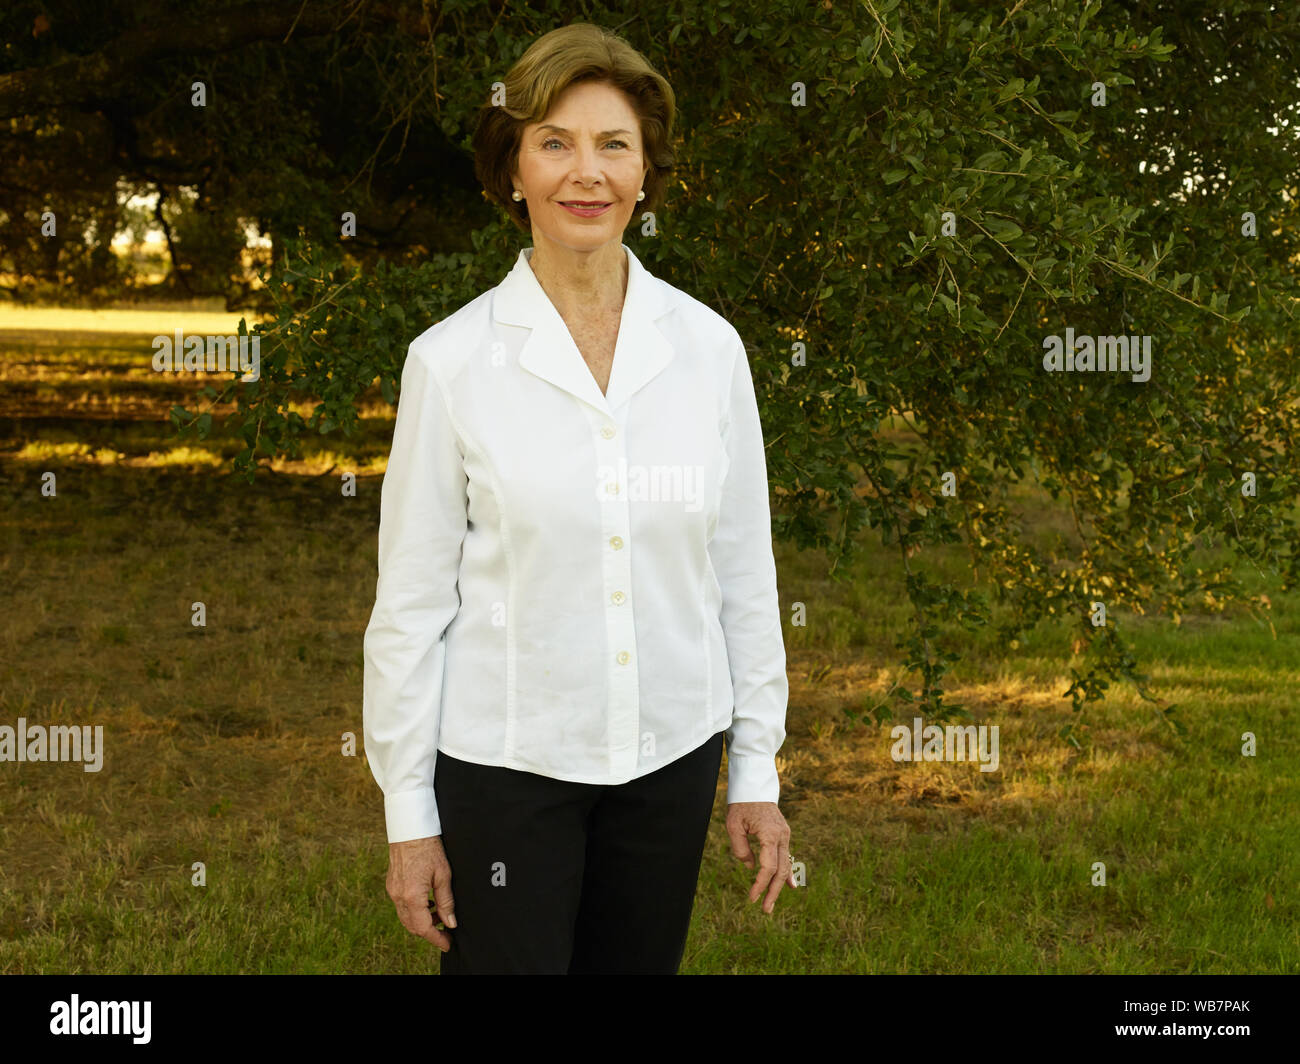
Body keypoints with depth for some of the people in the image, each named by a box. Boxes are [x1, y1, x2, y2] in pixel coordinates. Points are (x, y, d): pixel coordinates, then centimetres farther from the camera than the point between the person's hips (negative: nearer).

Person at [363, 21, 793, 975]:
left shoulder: (708, 348, 0)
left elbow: (744, 573, 6)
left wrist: (758, 769, 6)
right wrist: (409, 815, -4)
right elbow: (411, 600, -4)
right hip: (505, 757, -3)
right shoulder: (452, 361, -7)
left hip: (670, 754, 3)